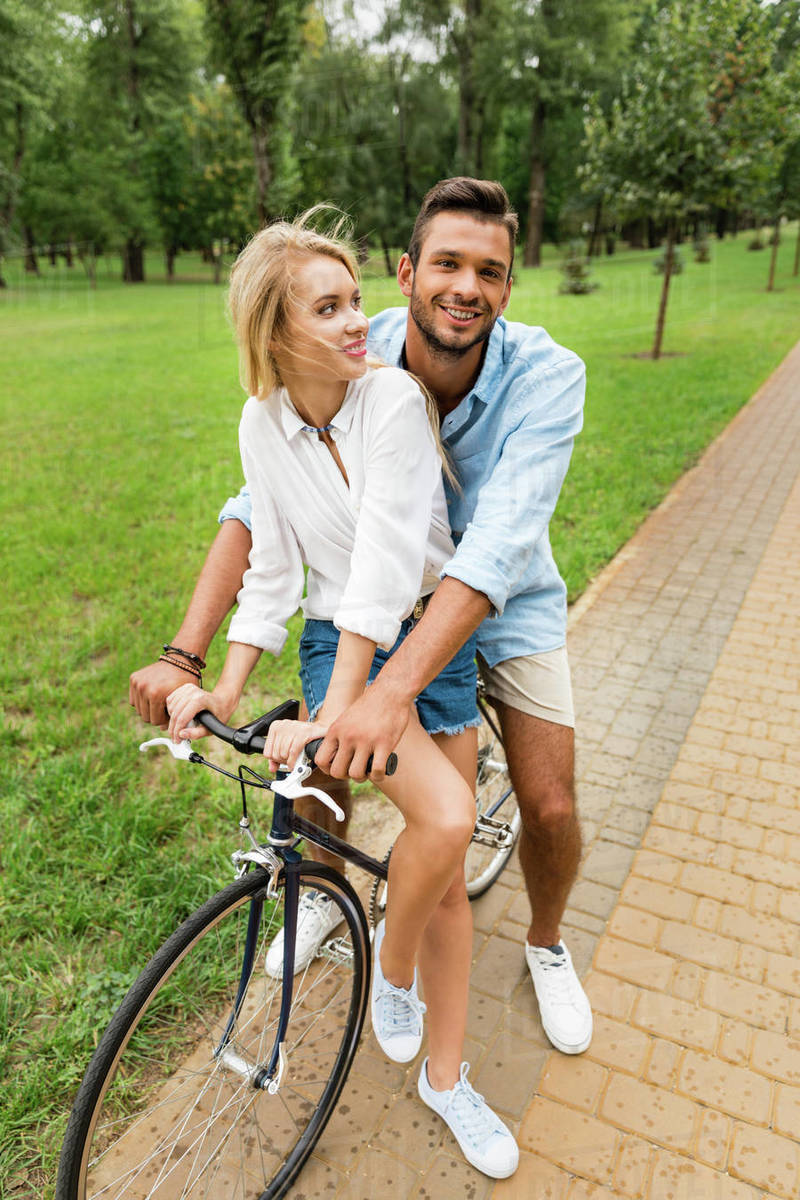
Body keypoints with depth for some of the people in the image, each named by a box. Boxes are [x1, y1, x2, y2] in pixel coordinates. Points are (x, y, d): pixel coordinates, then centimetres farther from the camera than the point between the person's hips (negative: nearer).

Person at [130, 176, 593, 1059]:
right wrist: (184, 655, -36)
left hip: (509, 600, -1)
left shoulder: (547, 376, -28)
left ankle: (546, 945, 32)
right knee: (319, 759, -2)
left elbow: (496, 548, -41)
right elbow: (258, 504, -25)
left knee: (550, 807, -4)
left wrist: (391, 693, -52)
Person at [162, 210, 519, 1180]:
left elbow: (385, 558, -23)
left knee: (447, 872, 6)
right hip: (338, 638, 0)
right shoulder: (263, 423, -3)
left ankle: (445, 1075, 29)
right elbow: (272, 567, 2)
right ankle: (392, 959, 10)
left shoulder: (395, 398, -15)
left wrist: (335, 713, -28)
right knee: (445, 817, -25)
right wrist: (224, 690, -5)